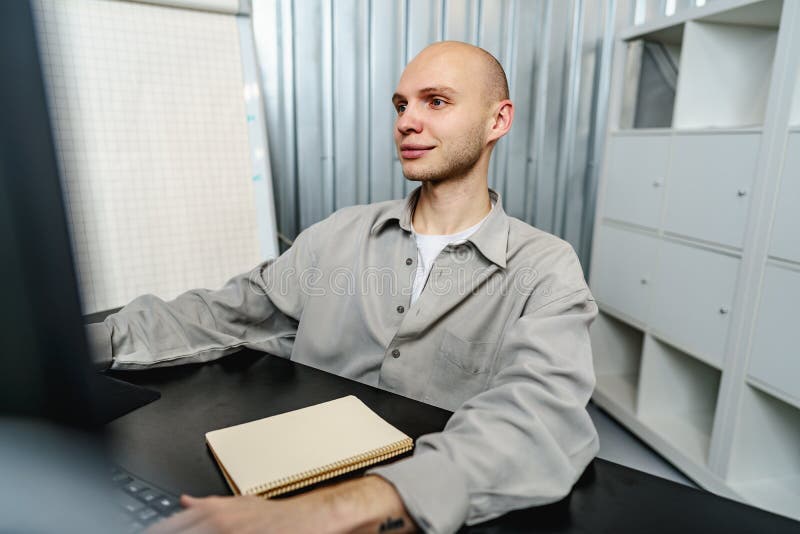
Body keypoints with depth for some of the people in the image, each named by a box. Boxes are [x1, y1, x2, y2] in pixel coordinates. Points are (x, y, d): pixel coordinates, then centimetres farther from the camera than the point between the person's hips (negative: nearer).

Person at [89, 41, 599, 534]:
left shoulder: (546, 269, -8)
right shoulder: (342, 233, 5)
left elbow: (544, 419, -25)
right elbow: (225, 314, 8)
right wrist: (85, 342, -6)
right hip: (299, 481, 3)